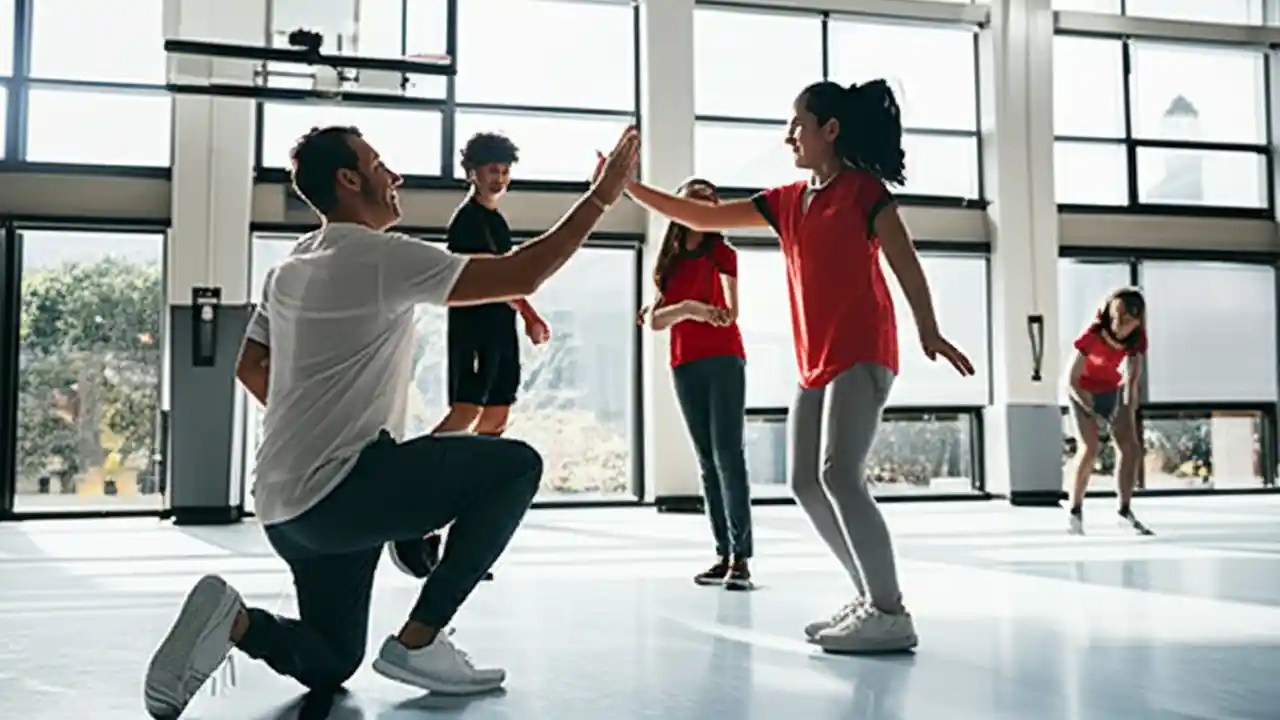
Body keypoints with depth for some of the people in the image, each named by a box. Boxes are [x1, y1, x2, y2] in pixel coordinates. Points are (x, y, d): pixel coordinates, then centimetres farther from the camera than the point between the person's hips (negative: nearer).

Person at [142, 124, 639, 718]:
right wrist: (600, 197, -3)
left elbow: (250, 369, 26)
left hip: (284, 502, 9)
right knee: (516, 465, -4)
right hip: (338, 489, -9)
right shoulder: (384, 257, -10)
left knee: (329, 666, 24)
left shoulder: (290, 268, 16)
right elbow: (523, 275, -12)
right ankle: (418, 642, -4)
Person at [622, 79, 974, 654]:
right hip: (816, 361, 8)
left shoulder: (864, 189, -3)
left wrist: (928, 331, -15)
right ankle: (871, 597, 14)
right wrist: (630, 187, 10)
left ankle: (890, 613, -11)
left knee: (839, 474, -18)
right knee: (805, 482, 6)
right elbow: (704, 217, 15)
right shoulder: (789, 201, 16)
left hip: (862, 354, -8)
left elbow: (903, 261, -6)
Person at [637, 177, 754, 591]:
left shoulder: (721, 252, 1)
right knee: (707, 461, 3)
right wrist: (686, 308, -15)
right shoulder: (669, 260, 14)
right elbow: (656, 320, 5)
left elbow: (731, 313, -12)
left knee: (728, 455, -12)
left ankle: (742, 556, -12)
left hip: (723, 361, -5)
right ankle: (724, 554, 5)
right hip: (685, 366, 5)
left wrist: (683, 309, -23)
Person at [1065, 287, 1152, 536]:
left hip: (1113, 390, 5)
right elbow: (1072, 381, -25)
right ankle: (1075, 512, -4)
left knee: (1131, 448, -5)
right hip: (1082, 392, -5)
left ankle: (1125, 512, 8)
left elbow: (1133, 376, -10)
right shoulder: (1092, 335, -30)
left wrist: (1129, 412, -16)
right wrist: (1093, 412, -24)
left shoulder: (1137, 337, -17)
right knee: (1090, 449, -19)